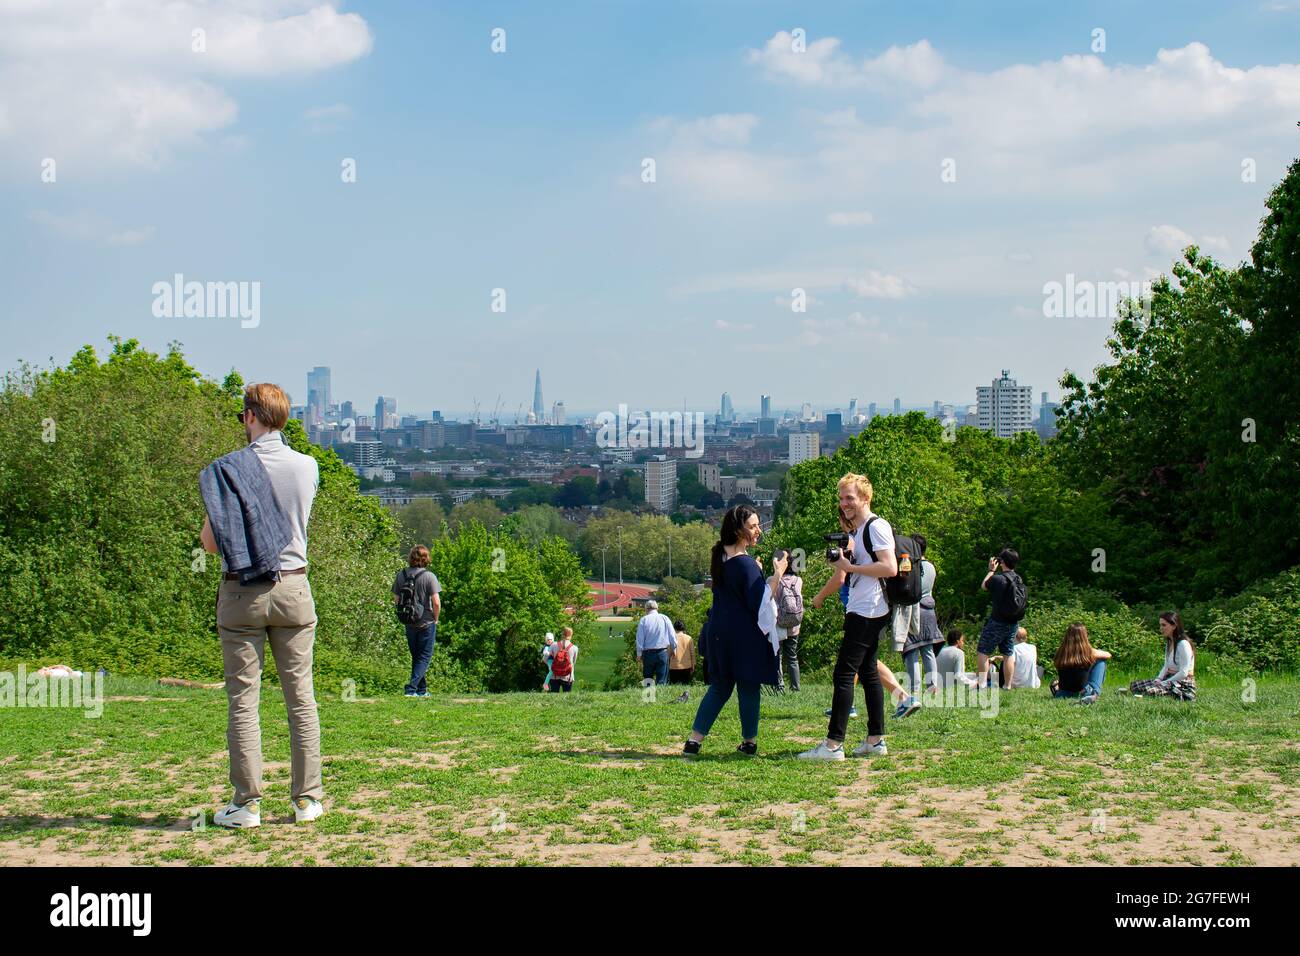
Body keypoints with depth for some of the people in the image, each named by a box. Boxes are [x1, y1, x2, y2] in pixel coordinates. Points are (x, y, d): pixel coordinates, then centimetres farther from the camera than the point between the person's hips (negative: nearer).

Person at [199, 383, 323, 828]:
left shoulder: (227, 469, -8)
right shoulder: (307, 467, 1)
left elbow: (209, 542, -7)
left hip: (242, 594, -2)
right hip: (293, 589, 3)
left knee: (243, 701, 2)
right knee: (301, 698, 8)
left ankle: (247, 803, 2)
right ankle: (307, 798, 11)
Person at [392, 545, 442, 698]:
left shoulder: (401, 575, -2)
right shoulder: (429, 576, -15)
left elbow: (396, 599, 3)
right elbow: (436, 602, -17)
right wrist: (435, 619, -1)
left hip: (409, 623, 4)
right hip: (426, 623, -4)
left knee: (416, 657, 17)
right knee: (425, 657, 6)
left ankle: (422, 690, 25)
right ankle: (412, 688, -7)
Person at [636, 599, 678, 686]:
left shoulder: (643, 620, -4)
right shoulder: (665, 618, 1)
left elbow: (640, 639, -3)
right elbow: (672, 636, 4)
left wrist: (639, 654, 5)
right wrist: (673, 649, 17)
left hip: (648, 653, -1)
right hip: (663, 652, 1)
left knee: (648, 679, 10)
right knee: (662, 680, 2)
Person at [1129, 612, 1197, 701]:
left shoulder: (1183, 644, -16)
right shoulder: (1169, 643, 14)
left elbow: (1184, 673, -19)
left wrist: (1163, 683, -17)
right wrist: (1158, 679, -4)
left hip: (1184, 685, -9)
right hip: (1170, 679, 9)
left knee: (1150, 691, -32)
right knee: (1134, 685, -2)